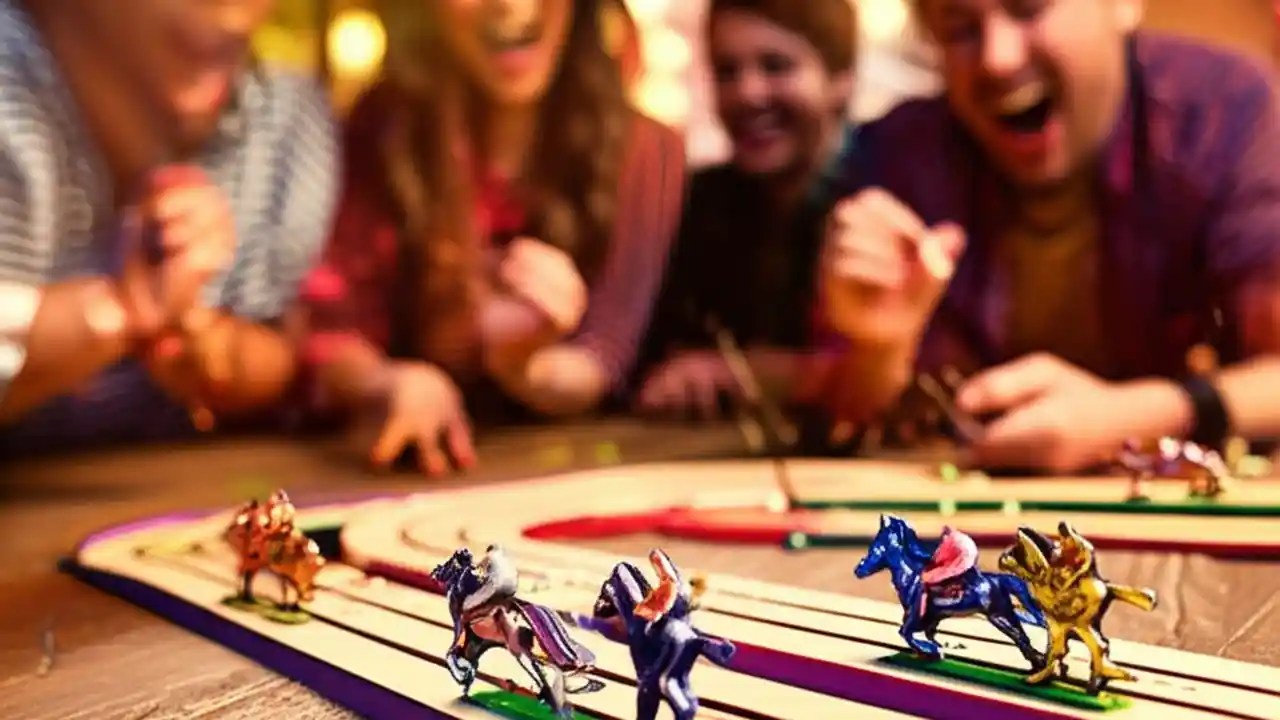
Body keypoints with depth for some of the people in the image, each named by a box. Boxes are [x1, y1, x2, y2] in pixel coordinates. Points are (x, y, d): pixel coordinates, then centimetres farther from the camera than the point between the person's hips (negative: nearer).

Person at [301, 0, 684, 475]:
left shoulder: (644, 148, -5)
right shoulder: (383, 129, -5)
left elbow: (602, 360, -8)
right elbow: (331, 331, -9)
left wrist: (527, 367, -30)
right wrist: (398, 384, -30)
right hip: (411, 470, 1)